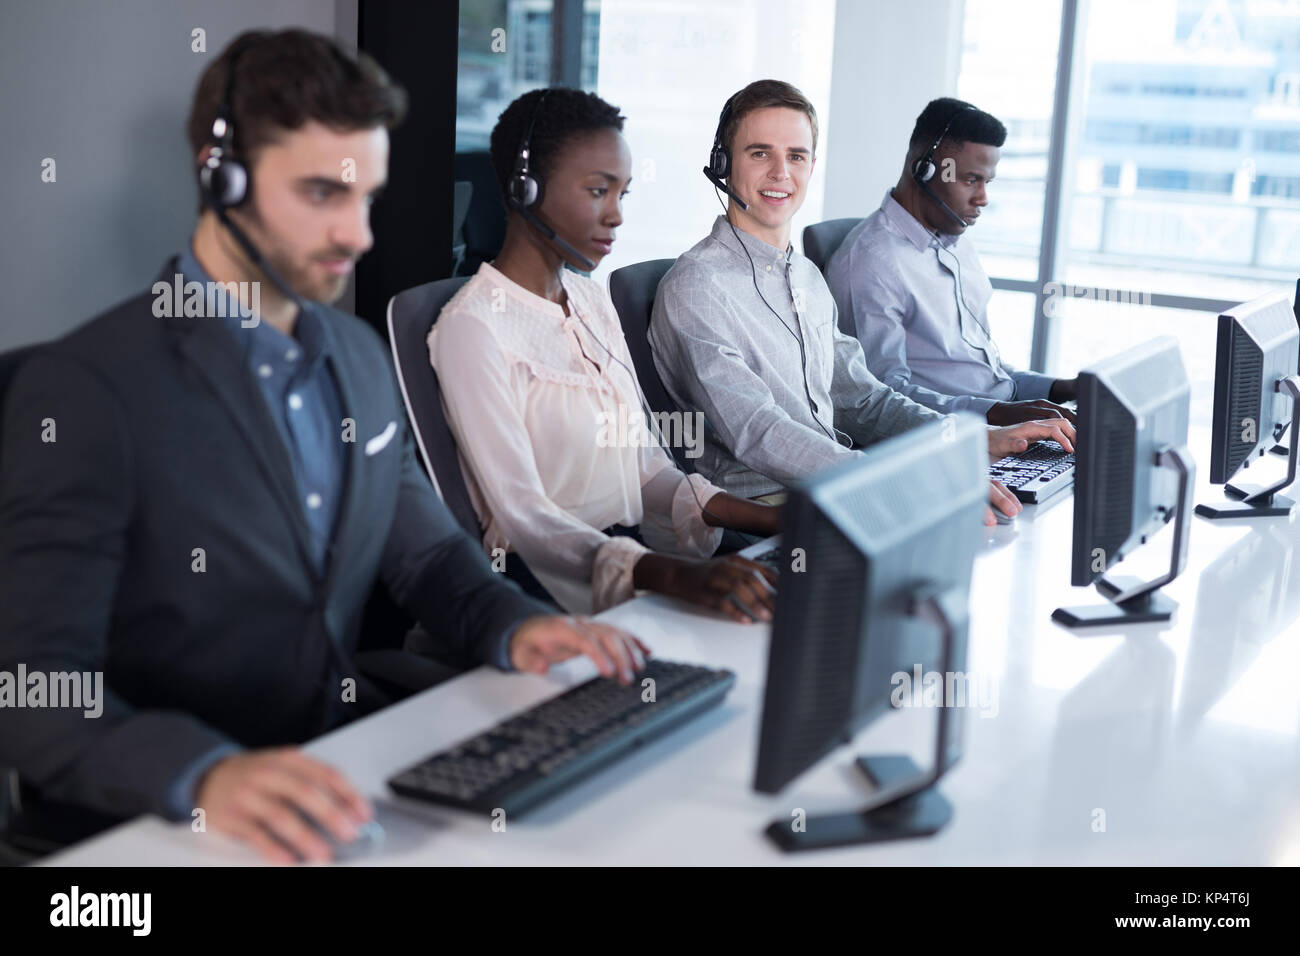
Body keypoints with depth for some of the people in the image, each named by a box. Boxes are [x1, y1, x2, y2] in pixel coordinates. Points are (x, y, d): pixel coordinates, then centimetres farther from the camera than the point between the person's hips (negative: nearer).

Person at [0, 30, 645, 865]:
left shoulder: (359, 355, 10)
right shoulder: (83, 390, -13)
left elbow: (427, 550, 18)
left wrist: (513, 625, -3)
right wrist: (207, 774, -37)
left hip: (353, 774, 6)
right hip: (179, 821, -6)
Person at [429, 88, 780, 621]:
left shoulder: (593, 303, 16)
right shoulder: (473, 329, -11)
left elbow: (648, 469, 13)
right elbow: (523, 518, -20)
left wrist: (774, 520, -3)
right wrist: (676, 576, -35)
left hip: (634, 571, 8)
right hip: (551, 592, -7)